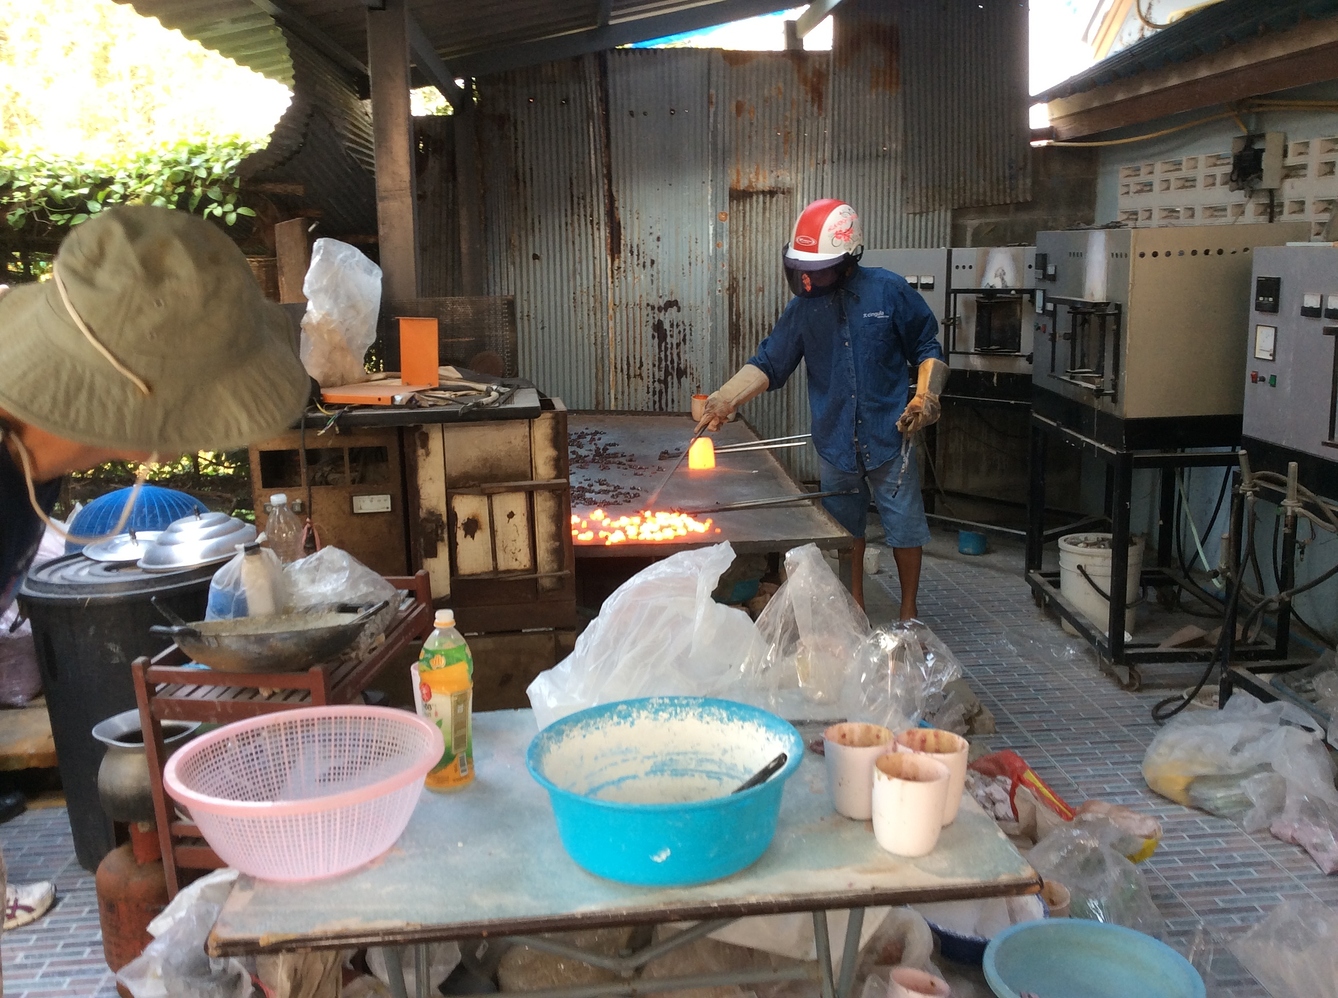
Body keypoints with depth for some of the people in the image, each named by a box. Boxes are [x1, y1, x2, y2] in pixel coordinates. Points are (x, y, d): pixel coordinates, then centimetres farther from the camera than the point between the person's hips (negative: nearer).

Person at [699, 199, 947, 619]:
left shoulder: (888, 291, -7)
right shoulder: (803, 308, 1)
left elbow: (927, 348, 2)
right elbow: (768, 364, -1)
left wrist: (926, 398, -12)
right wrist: (726, 397, -15)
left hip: (889, 437, -3)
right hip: (835, 442, 3)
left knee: (905, 527, 6)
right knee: (845, 527, 16)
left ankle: (909, 612, 24)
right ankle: (855, 604, 35)